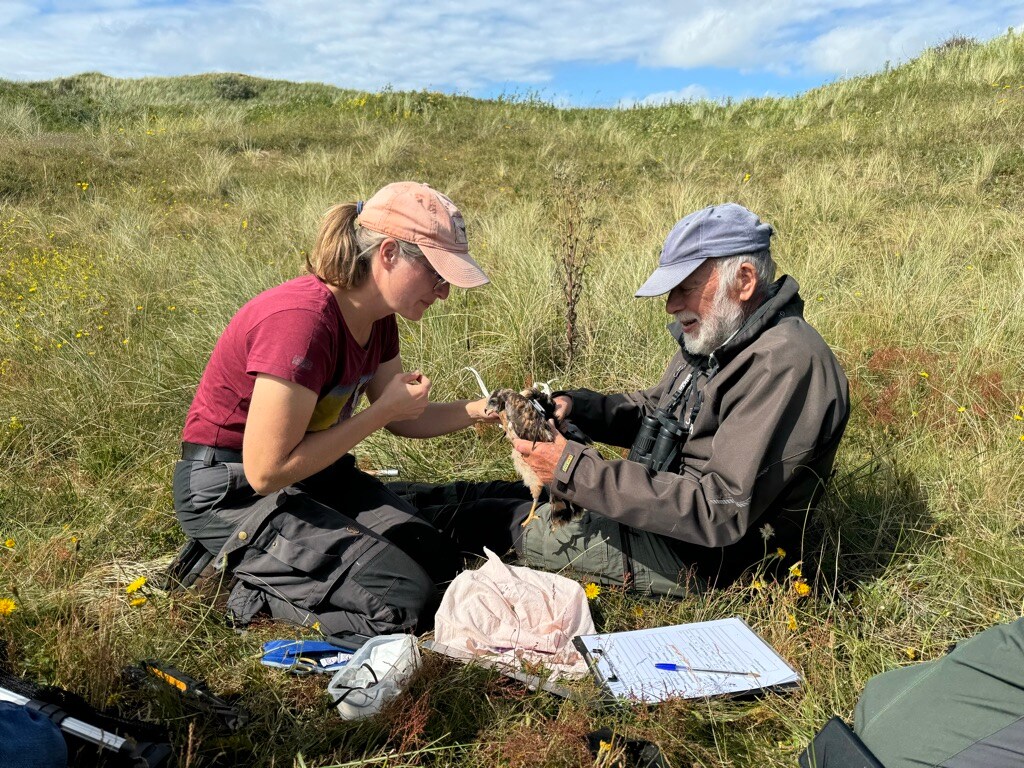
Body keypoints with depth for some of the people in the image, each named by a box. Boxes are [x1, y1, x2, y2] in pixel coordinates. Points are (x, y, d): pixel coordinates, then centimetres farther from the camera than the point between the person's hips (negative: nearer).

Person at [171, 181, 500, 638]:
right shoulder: (302, 321, -30)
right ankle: (254, 581, 1)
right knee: (407, 600, -17)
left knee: (441, 563, 1)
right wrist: (383, 410, -23)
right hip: (231, 491, -9)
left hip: (310, 469, 9)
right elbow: (267, 471, -27)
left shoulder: (376, 316, -2)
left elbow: (400, 418, 8)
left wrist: (480, 411, -8)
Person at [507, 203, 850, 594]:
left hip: (708, 558, -9)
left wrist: (575, 471, -32)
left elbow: (723, 511, -32)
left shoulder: (787, 364, -27)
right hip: (672, 499, 9)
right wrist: (573, 406, -6)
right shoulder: (718, 331, 4)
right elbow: (653, 409, 14)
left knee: (529, 530, -11)